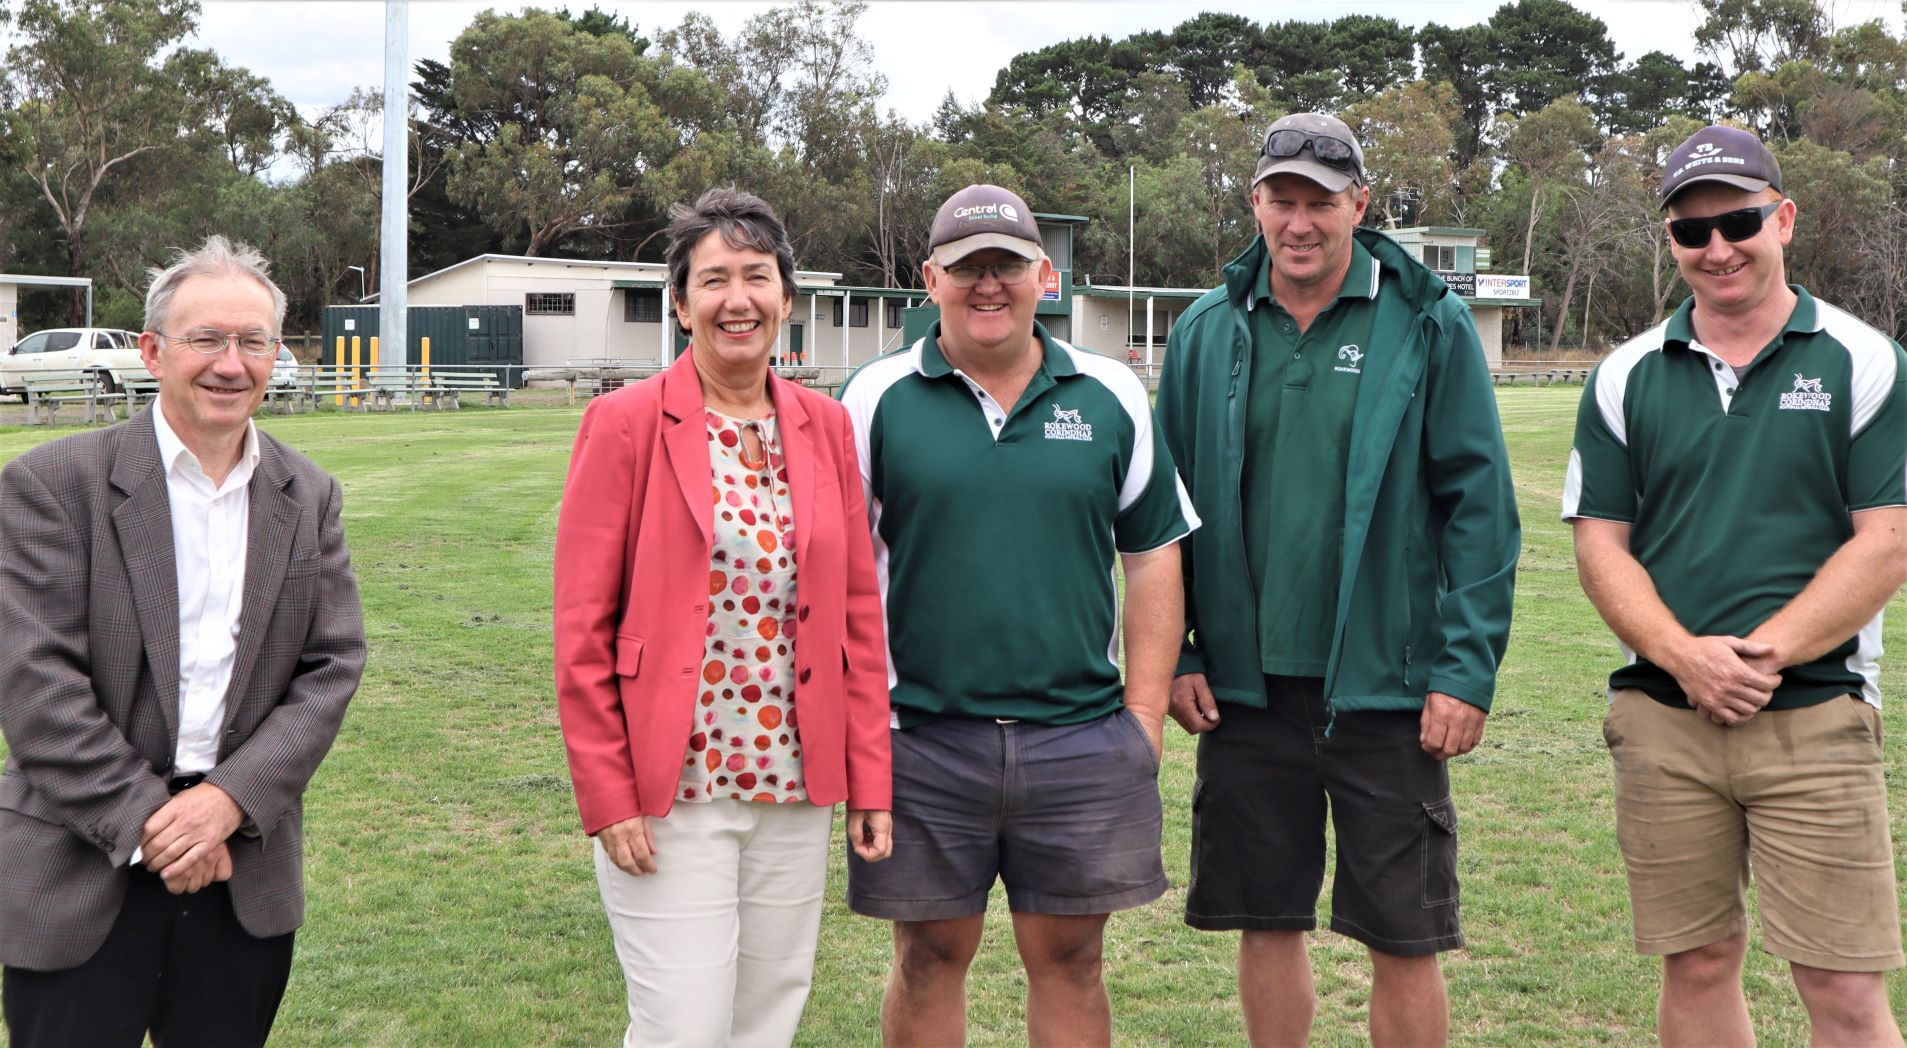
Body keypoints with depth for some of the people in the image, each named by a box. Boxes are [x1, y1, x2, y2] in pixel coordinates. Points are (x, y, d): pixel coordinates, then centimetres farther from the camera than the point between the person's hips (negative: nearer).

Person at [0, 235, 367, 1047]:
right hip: (81, 873, -3)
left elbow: (332, 667, 2)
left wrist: (230, 798, -11)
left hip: (245, 867, 3)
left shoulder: (308, 498, 7)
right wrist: (146, 817, -13)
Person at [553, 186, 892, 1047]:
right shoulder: (627, 423, -6)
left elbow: (858, 613, 9)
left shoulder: (825, 428, 7)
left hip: (795, 789, 4)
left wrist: (869, 780, 4)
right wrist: (606, 797, -11)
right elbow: (581, 628, -6)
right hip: (668, 790, -4)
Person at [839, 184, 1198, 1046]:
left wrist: (1145, 715, 3)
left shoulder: (1111, 396, 6)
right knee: (929, 957, 9)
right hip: (919, 737, -1)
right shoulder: (878, 398, 1)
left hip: (1082, 737, 1)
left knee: (1069, 958, 10)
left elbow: (1154, 556, 9)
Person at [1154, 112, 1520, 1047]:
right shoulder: (1208, 334, 6)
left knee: (1403, 937, 4)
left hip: (1386, 688, -3)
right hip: (1246, 688, 3)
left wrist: (1466, 671, -9)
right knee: (1266, 925, 13)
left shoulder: (1428, 327, -3)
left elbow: (1479, 506, -4)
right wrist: (1175, 656, 3)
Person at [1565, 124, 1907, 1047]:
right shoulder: (1627, 376, 8)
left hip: (1815, 718, -2)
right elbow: (1600, 544, 5)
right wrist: (1685, 658, -11)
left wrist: (1762, 654, -14)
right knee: (1697, 965, 11)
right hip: (1662, 718, 2)